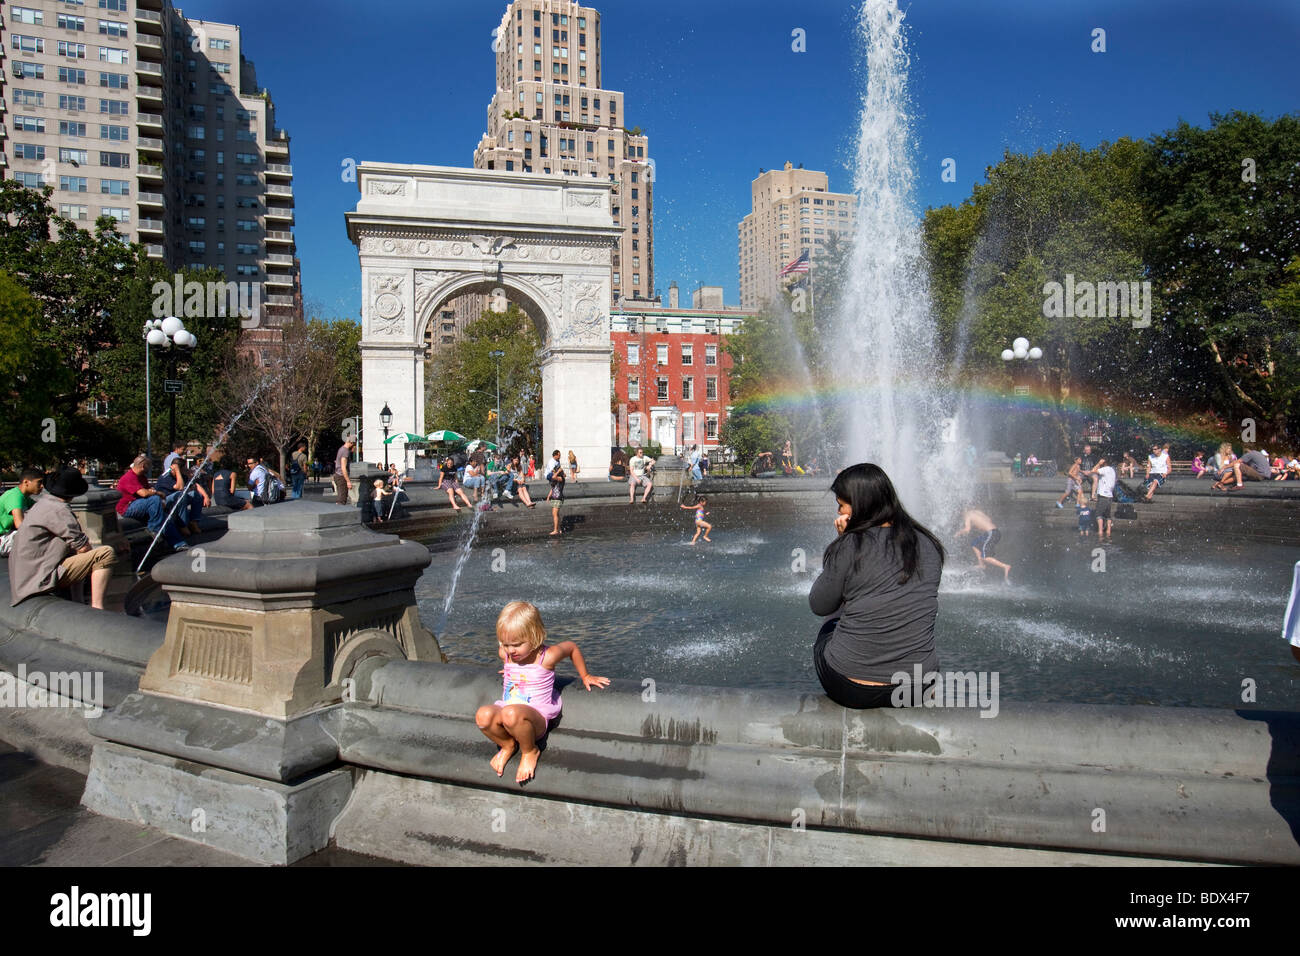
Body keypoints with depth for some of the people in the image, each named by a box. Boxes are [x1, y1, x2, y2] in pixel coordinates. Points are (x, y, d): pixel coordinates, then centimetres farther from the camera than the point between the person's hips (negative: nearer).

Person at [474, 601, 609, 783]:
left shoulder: (546, 657, -12)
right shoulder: (505, 654, 2)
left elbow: (572, 647, 7)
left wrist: (585, 676, 18)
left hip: (537, 717, -5)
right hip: (506, 708, 5)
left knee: (511, 713, -40)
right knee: (483, 715, -31)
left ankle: (530, 751, -8)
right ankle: (507, 745, 3)